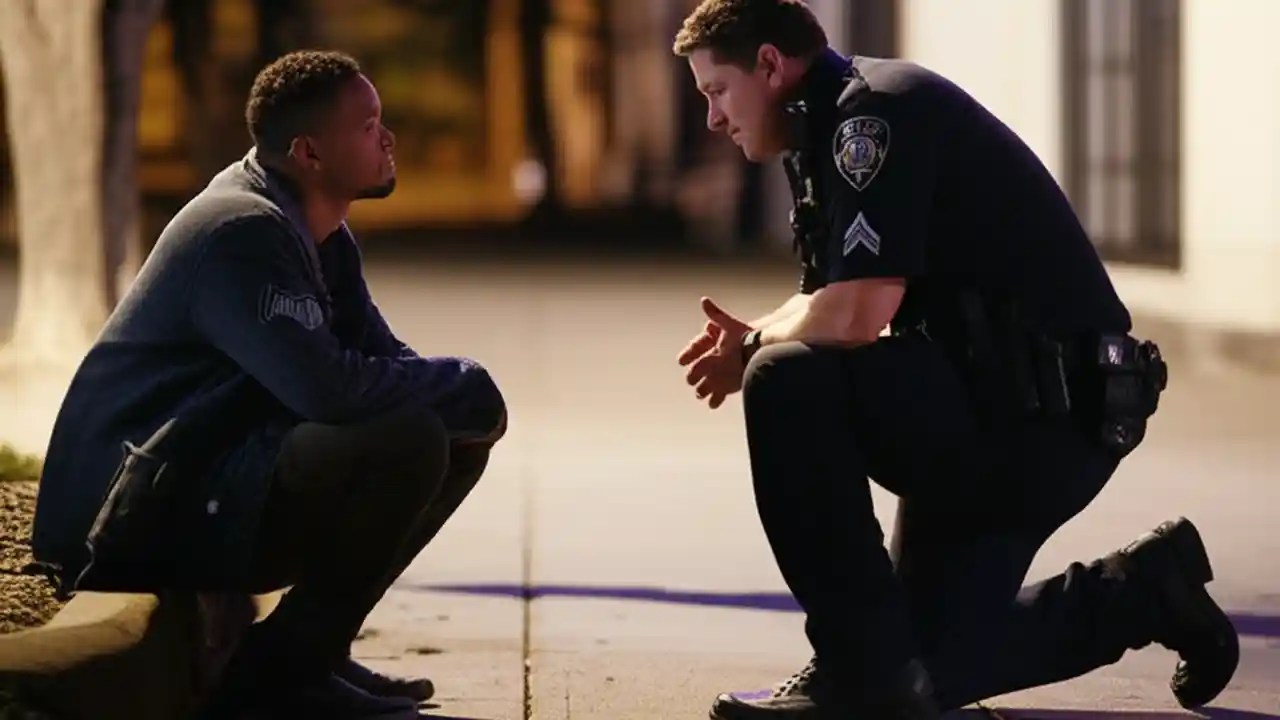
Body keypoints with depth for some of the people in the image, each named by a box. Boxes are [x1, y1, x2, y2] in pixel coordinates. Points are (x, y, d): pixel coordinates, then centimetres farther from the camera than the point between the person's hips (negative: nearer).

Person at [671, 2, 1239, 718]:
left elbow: (856, 315, -25)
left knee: (788, 383, -24)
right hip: (1001, 414, 10)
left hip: (1041, 416, -10)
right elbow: (829, 304, 22)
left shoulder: (876, 110, -16)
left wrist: (756, 349, -7)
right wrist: (752, 336, 1)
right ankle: (1144, 592, 25)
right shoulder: (833, 132, 16)